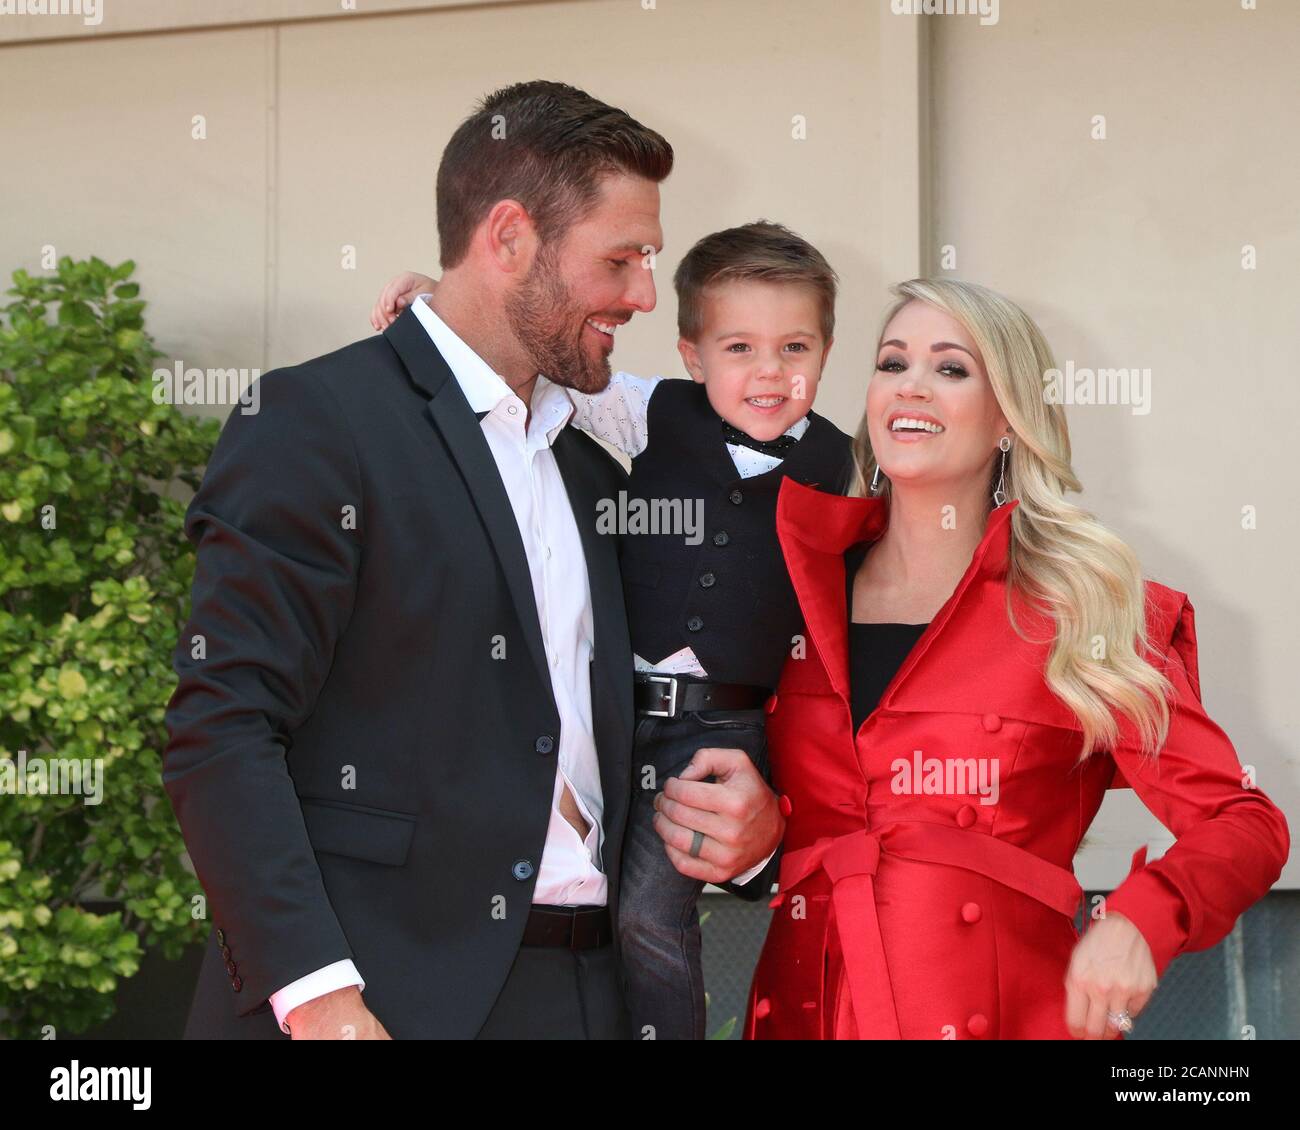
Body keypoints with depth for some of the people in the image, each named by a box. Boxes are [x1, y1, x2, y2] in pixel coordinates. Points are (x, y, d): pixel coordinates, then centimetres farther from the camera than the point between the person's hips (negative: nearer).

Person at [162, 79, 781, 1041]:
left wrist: (750, 819, 4)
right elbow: (222, 727, -12)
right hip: (381, 994, -7)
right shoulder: (319, 421, -5)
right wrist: (314, 995, -21)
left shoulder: (592, 475, 18)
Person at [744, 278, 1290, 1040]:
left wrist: (1135, 922, -18)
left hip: (1005, 1013, -3)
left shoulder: (1081, 608, -2)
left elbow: (1242, 824, -1)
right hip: (808, 1009, 3)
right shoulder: (802, 583, 6)